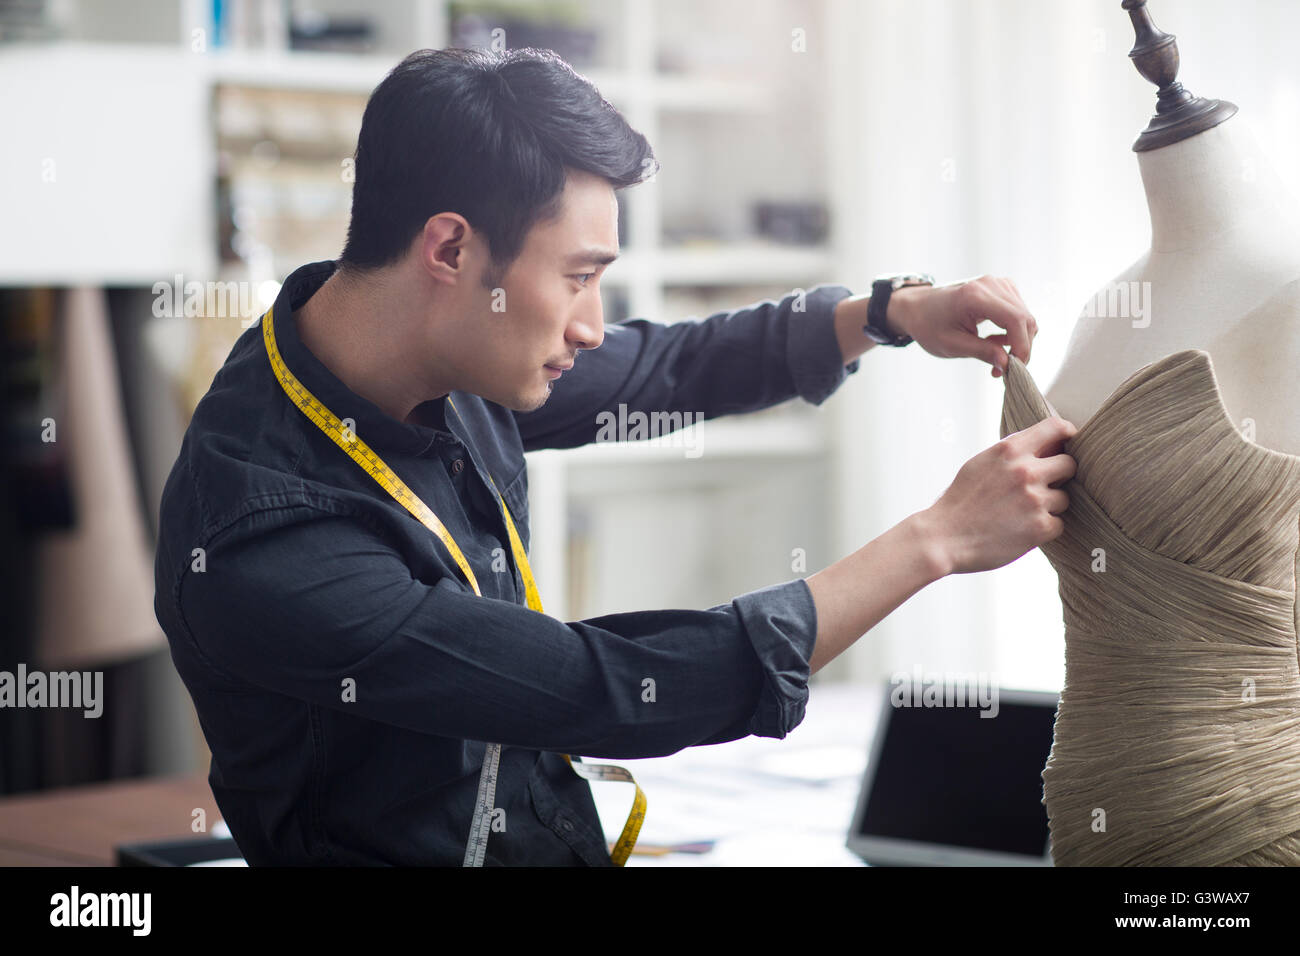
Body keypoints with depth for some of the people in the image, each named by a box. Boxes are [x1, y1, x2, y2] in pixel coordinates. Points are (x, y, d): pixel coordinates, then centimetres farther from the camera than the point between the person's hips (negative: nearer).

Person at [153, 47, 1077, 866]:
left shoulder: (449, 359, -3)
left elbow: (670, 365, 16)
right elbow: (616, 692, -25)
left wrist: (896, 311, 6)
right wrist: (938, 538, -19)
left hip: (568, 837, 6)